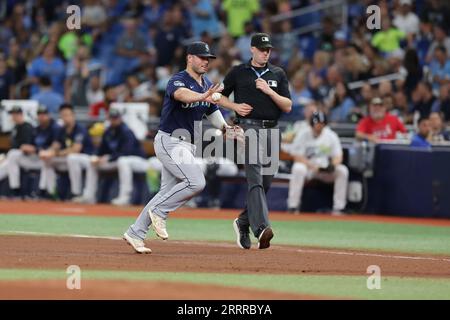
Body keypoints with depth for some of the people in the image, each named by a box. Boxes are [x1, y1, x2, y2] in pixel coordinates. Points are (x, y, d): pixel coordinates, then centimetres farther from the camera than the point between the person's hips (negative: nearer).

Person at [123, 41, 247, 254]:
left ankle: (135, 234, 13)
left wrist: (225, 127, 1)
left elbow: (213, 112, 21)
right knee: (196, 182, -22)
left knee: (168, 192, 8)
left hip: (186, 145, 9)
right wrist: (202, 96, -61)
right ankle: (159, 211, -8)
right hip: (169, 142, -9)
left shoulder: (207, 85, 11)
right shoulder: (178, 81, -17)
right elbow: (182, 94, -41)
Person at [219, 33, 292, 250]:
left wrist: (269, 91, -9)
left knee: (266, 182, 8)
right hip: (249, 128, -4)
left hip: (272, 131, 4)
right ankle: (261, 228, -34)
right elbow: (219, 96, 16)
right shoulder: (238, 73, 6)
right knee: (255, 177, -20)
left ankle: (243, 222, 28)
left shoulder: (278, 74, 13)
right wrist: (236, 106, -3)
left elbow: (288, 106, 6)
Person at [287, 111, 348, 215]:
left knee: (342, 170, -23)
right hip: (307, 165, -3)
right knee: (298, 168, -36)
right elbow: (297, 156, -13)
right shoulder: (303, 135, -8)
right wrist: (313, 166, -28)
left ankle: (338, 208, -19)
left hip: (326, 168, 3)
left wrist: (333, 165, -25)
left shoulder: (331, 135, 1)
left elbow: (338, 156, -1)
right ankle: (293, 206, -32)